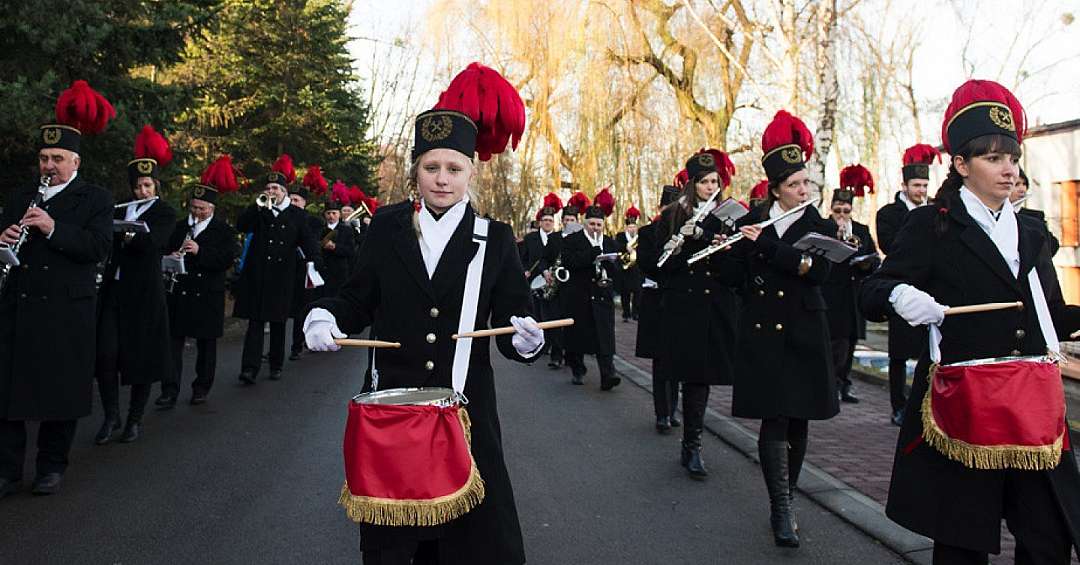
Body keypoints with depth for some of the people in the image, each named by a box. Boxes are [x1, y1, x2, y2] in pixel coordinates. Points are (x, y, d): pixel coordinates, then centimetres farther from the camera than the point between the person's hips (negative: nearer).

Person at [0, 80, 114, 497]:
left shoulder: (95, 199, 3)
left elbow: (99, 247, -10)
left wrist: (53, 228, -20)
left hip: (66, 312, -4)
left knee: (61, 391, 5)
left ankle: (52, 466, 19)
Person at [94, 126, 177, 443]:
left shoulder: (164, 213, 1)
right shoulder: (120, 211, 16)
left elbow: (152, 241, -17)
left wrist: (131, 236, -35)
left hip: (144, 292, -4)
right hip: (113, 288, 4)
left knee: (141, 354, 2)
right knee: (106, 352, -3)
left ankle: (136, 419, 14)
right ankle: (111, 416, 12)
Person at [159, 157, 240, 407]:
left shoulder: (223, 230, 0)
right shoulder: (179, 227, 11)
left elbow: (228, 258, -12)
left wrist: (200, 251, -22)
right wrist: (170, 257, -7)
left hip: (207, 296, -2)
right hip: (178, 292, 3)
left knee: (206, 343, 8)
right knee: (173, 341, -1)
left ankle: (202, 387, 21)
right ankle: (170, 390, 2)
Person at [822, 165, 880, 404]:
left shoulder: (862, 230, 13)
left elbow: (876, 260, 12)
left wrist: (867, 264, -9)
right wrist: (836, 238, -21)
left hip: (854, 297, 5)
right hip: (831, 298, -5)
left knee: (849, 344, 11)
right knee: (839, 344, -11)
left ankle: (844, 385, 21)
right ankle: (833, 385, -1)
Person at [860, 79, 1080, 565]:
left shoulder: (1031, 233, 14)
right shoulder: (932, 225, -2)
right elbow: (870, 295, -9)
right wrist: (900, 295, -30)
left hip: (1032, 409, 5)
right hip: (959, 411, -5)